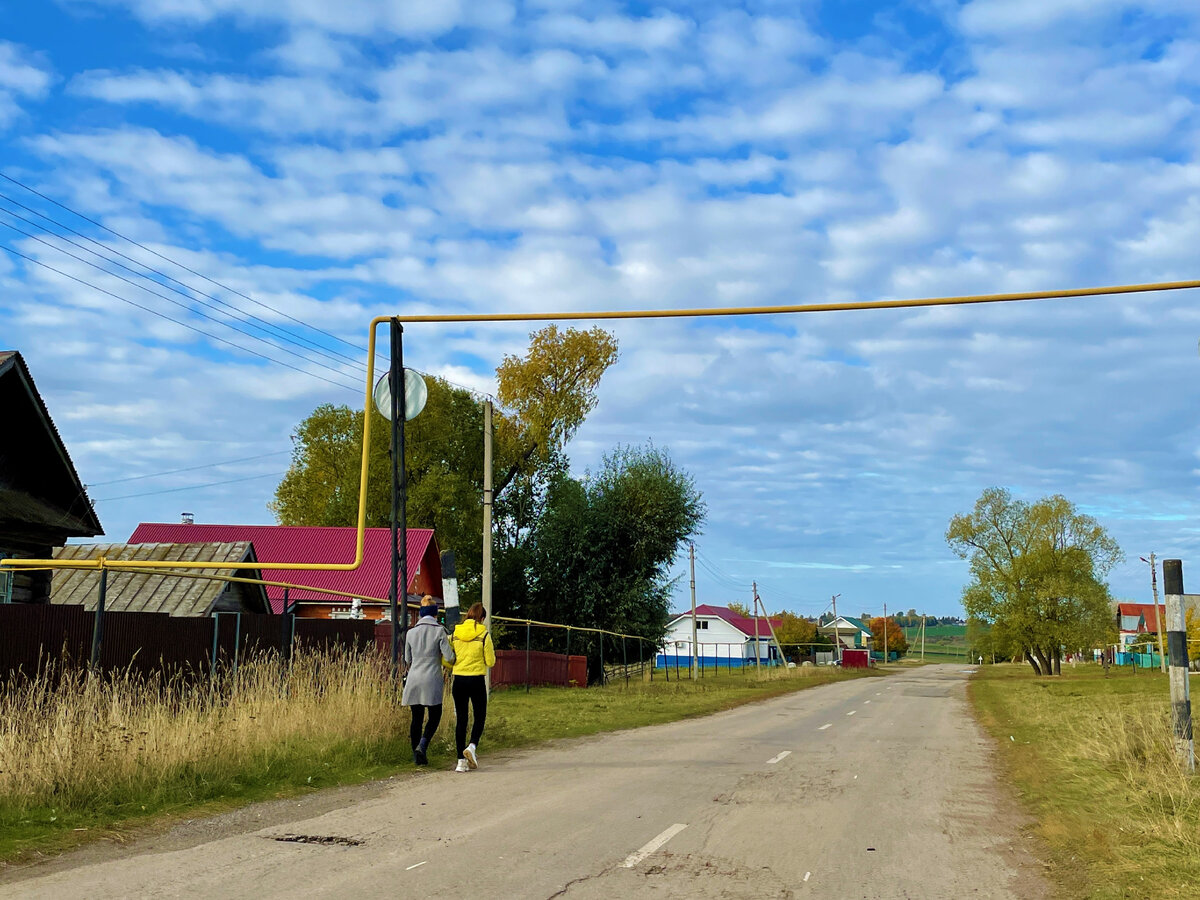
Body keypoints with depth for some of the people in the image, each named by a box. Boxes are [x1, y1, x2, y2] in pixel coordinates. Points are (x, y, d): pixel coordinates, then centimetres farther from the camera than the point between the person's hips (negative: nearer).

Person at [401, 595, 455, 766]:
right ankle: (422, 745, -12)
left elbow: (407, 660, 15)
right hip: (432, 680, -4)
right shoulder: (439, 631, -5)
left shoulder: (411, 632, 6)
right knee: (434, 716, 8)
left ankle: (417, 754, 11)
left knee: (417, 718, 9)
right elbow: (449, 657, -9)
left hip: (413, 680, 4)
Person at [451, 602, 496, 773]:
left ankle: (461, 761, 5)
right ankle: (472, 746, -12)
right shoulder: (484, 635, -7)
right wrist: (491, 651, 16)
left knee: (460, 719, 7)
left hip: (459, 680, 3)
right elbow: (490, 662, -3)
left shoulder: (455, 633, 2)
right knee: (480, 716, 13)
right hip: (477, 680, -3)